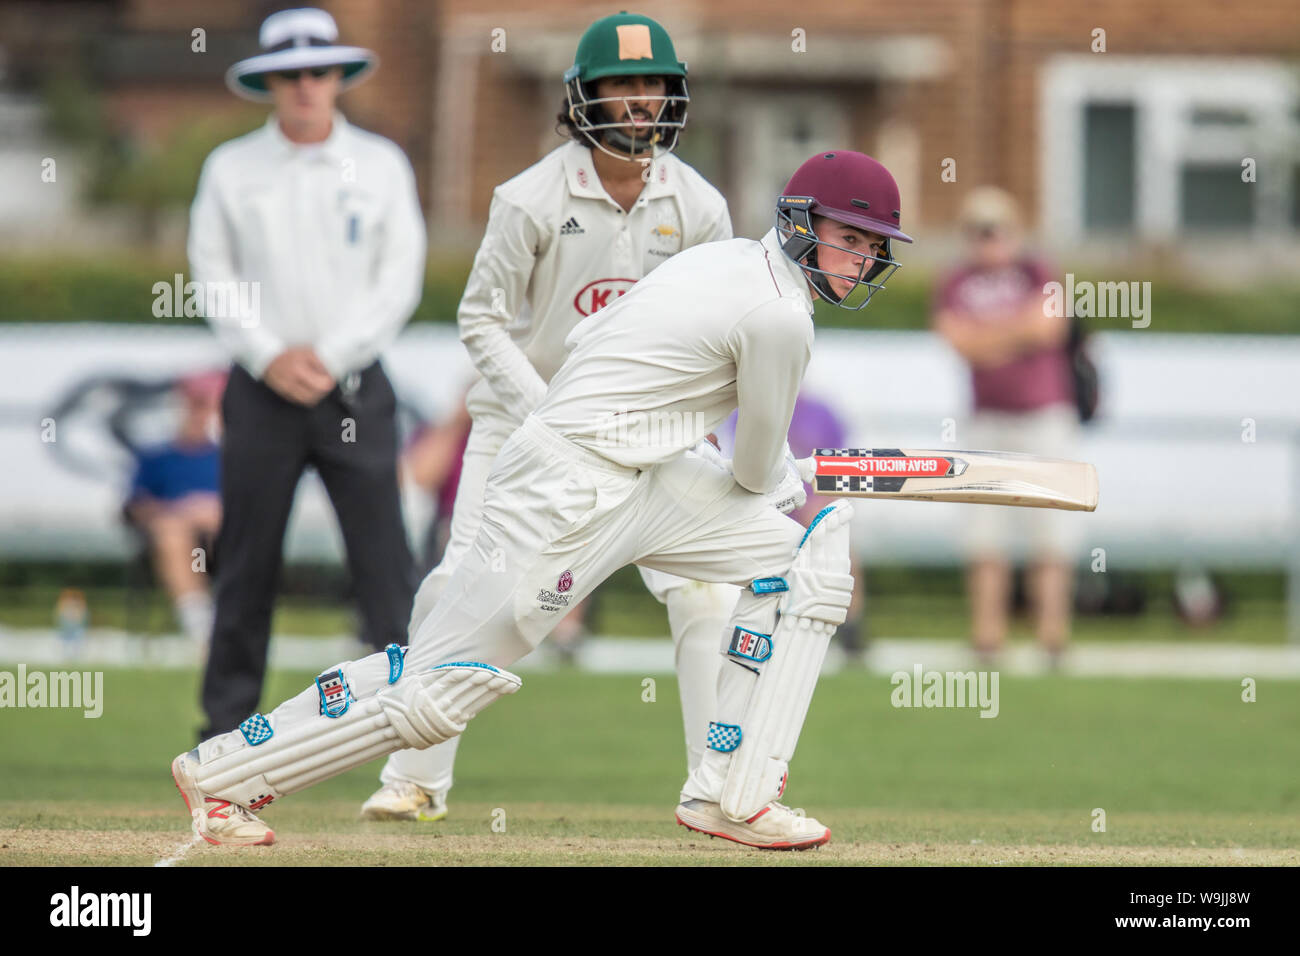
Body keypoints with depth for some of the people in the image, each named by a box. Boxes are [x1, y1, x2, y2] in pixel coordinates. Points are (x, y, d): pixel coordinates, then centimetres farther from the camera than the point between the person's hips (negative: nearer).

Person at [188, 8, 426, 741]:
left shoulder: (381, 165, 6)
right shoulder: (230, 170, 7)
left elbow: (400, 278, 2)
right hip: (263, 391, 1)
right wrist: (269, 356, -8)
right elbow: (213, 274, 6)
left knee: (386, 561, -7)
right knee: (247, 565, 2)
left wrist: (328, 356, -8)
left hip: (356, 389, 0)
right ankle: (229, 724, 9)